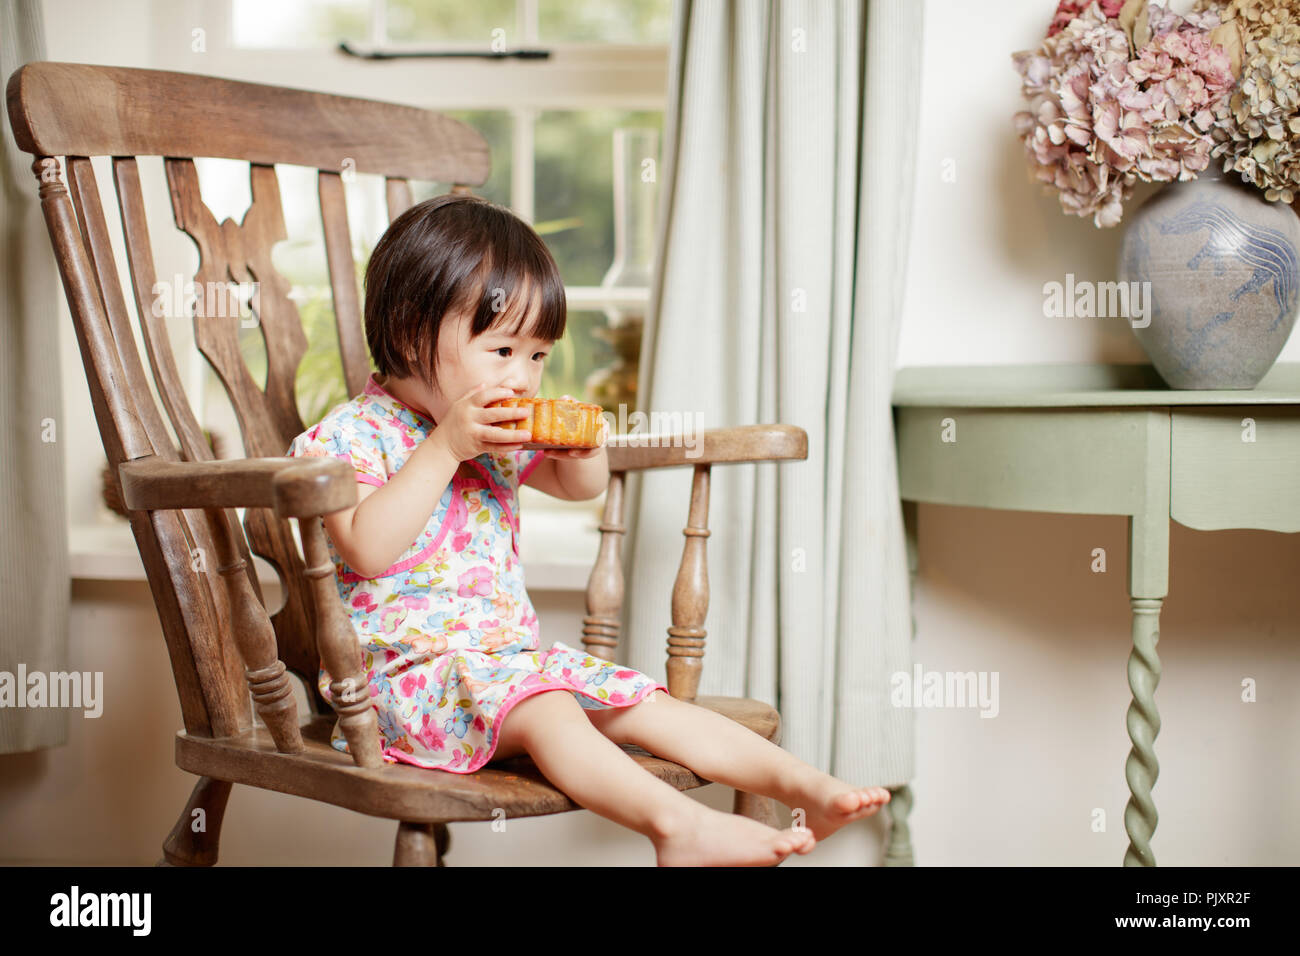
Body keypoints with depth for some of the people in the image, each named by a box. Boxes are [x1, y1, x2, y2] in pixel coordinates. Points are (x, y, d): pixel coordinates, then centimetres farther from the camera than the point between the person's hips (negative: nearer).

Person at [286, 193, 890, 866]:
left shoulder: (498, 435, 13)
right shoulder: (349, 435, -9)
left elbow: (580, 487, 23)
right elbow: (368, 550, -24)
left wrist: (583, 446, -2)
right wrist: (444, 447, -27)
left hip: (509, 652, 8)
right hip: (408, 665, -7)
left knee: (642, 702, -8)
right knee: (545, 709, -34)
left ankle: (800, 784, -13)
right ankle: (677, 826, -49)